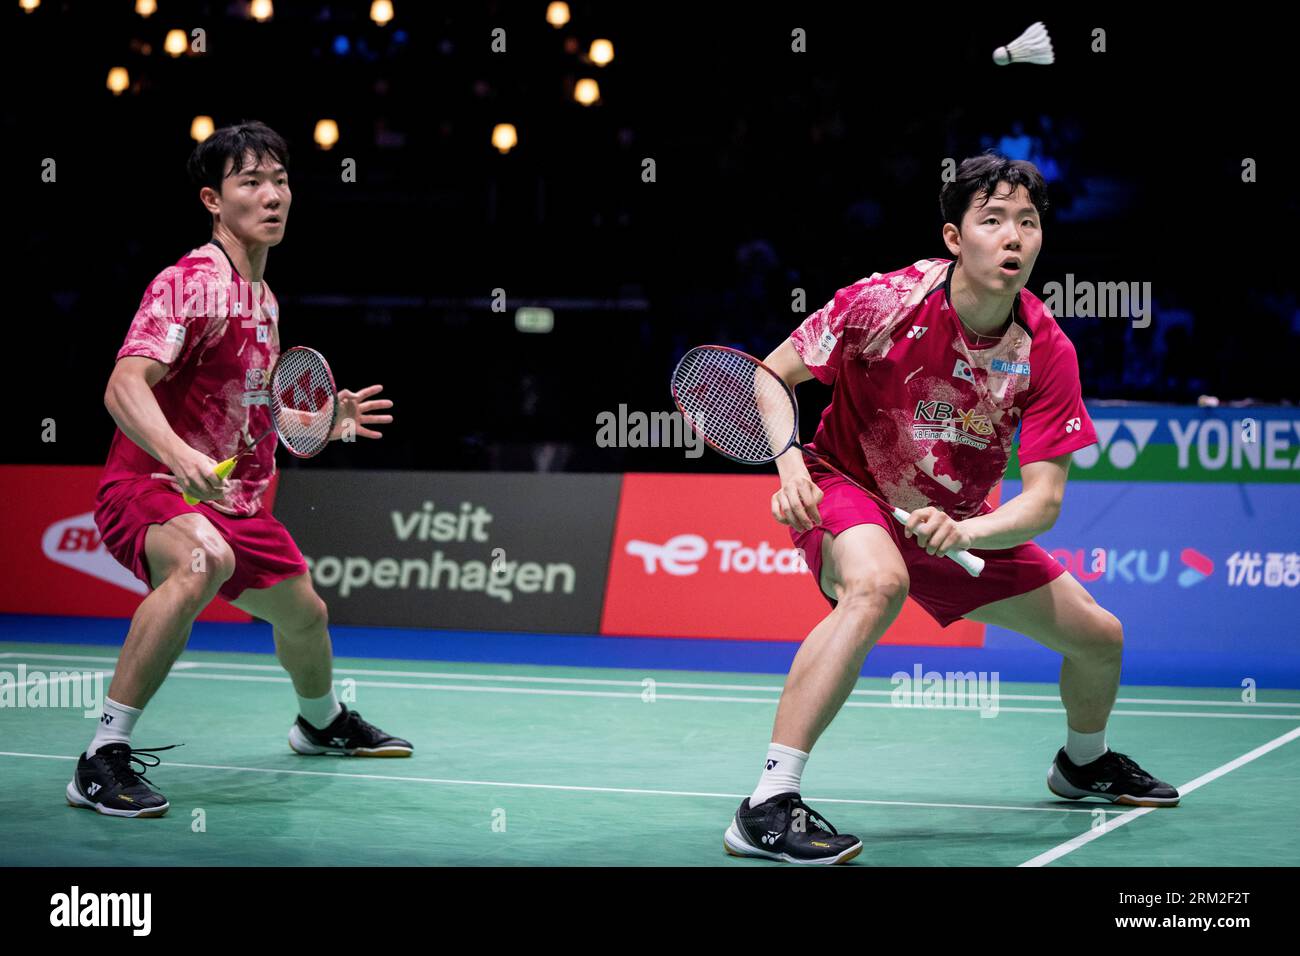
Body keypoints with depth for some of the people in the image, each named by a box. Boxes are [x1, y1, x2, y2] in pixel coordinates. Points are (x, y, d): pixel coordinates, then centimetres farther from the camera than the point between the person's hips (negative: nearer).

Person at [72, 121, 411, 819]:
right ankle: (104, 757, -36)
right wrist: (182, 459, -47)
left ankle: (322, 723, 59)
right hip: (147, 490, -9)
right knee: (204, 557, -40)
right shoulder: (192, 282, -17)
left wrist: (326, 417, 16)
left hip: (233, 503, 9)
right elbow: (125, 387, -31)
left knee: (304, 612, 23)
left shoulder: (263, 297, 12)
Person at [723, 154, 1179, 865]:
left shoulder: (1048, 351, -16)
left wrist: (962, 532, -37)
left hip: (958, 521, 5)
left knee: (1099, 636, 6)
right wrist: (790, 463, -32)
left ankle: (1082, 763, 44)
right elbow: (769, 376, -14)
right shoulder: (887, 302, -25)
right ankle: (767, 807, -39)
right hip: (847, 488, -5)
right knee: (878, 584, -40)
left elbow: (1043, 500, -18)